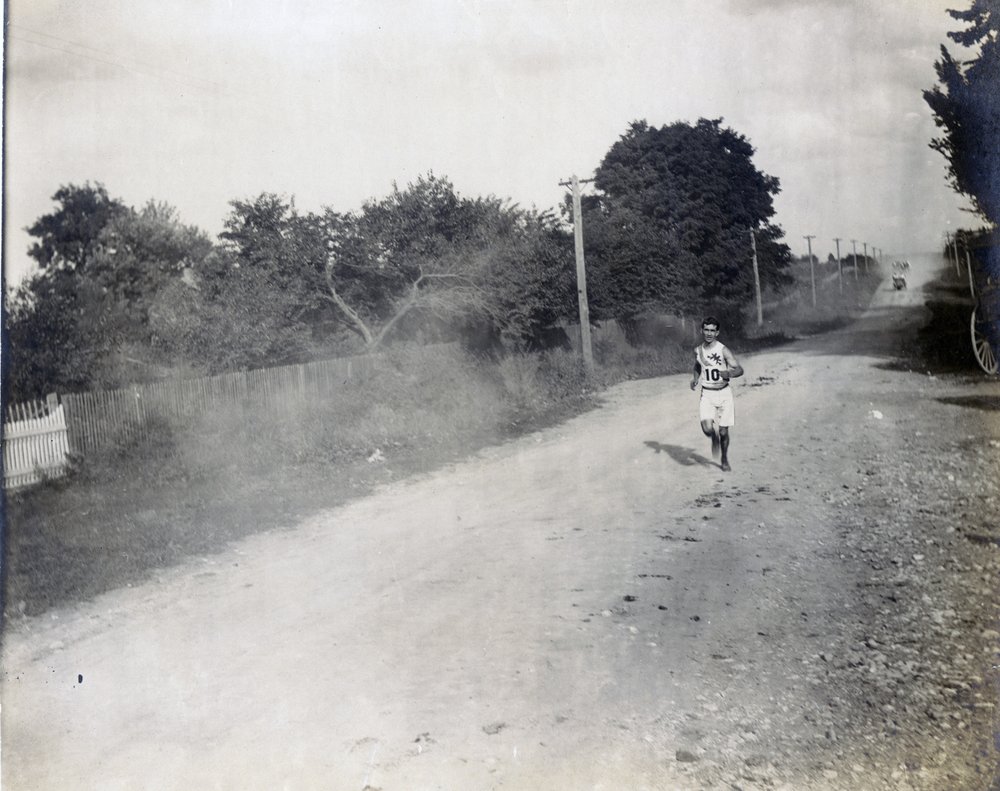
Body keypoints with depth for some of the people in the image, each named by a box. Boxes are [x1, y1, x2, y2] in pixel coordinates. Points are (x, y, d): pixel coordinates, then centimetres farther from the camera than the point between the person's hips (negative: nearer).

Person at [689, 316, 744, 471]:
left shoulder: (723, 350, -10)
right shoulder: (698, 351, 2)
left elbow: (740, 369, -13)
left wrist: (728, 373, -34)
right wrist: (695, 379, 3)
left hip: (724, 394, -2)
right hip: (707, 394, 2)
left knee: (723, 432, 4)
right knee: (707, 428, -18)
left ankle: (724, 460, 29)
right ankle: (715, 439, 19)